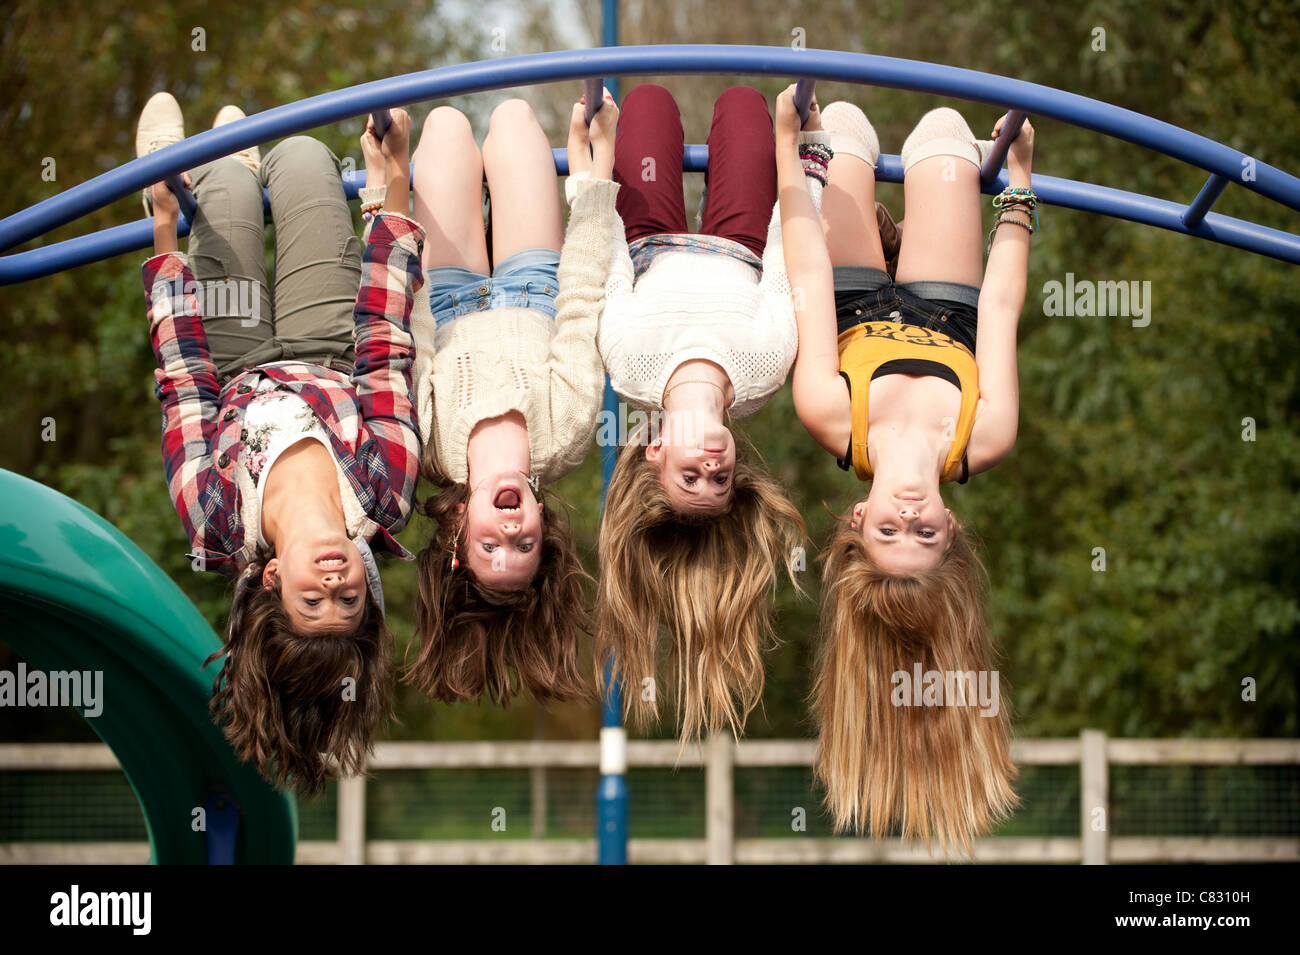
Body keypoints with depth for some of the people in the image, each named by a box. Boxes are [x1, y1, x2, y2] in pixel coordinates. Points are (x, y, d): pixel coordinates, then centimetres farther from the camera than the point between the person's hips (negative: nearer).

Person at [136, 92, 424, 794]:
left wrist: (165, 231, -26)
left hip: (236, 377, -1)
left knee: (229, 183, 12)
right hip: (329, 362, 1)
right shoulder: (384, 494, -48)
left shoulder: (215, 521, -48)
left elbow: (185, 382, -37)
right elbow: (386, 352, -40)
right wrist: (394, 190, -31)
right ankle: (242, 152, 51)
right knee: (302, 154, 9)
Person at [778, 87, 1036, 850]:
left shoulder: (836, 423, -50)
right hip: (950, 314, 1)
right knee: (943, 128, 10)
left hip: (858, 312, -1)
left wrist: (790, 154, -32)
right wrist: (1019, 185, -23)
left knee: (846, 121, 11)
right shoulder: (983, 441, -47)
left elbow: (813, 283, -42)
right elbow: (1002, 304, -34)